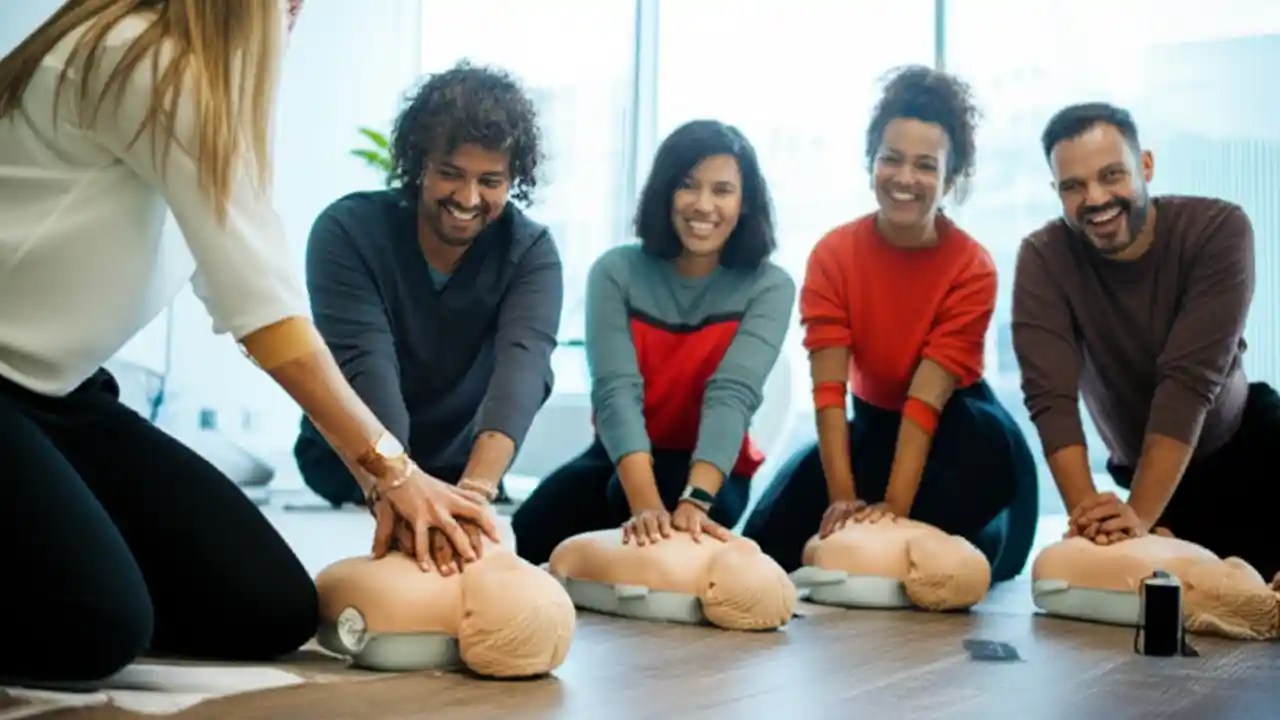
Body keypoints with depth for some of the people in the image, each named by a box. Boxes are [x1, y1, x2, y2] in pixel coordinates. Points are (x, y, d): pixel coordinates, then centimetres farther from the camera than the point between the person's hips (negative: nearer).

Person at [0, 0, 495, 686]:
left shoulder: (184, 79, 13)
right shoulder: (141, 58, -16)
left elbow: (249, 289, 4)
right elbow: (260, 298, -20)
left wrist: (381, 470, -3)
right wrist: (391, 466, -17)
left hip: (60, 395, 9)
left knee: (272, 609, -6)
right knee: (97, 625, -30)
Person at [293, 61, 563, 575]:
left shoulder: (531, 252, -14)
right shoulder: (348, 230, -18)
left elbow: (522, 367, -32)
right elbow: (366, 369, -31)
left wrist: (475, 489, -51)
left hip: (463, 474, 2)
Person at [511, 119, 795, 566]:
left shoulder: (769, 287, -11)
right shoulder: (616, 271, -9)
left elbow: (732, 394, -26)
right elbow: (616, 389, -23)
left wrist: (693, 500, -43)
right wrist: (647, 503, -39)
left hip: (710, 472, -2)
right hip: (622, 459, 2)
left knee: (623, 494, -34)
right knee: (523, 544, -22)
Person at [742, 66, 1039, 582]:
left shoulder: (972, 268, -19)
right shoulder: (833, 254, -14)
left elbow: (928, 398, -27)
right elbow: (829, 389, -21)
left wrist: (895, 507, -36)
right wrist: (843, 498, -32)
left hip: (958, 433, -2)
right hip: (874, 423, 2)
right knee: (772, 536, -15)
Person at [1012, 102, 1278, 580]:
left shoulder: (1218, 229, -20)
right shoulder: (1043, 259, -17)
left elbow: (1190, 380, -28)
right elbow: (1051, 397, -25)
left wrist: (1138, 514, -37)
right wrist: (1089, 511, -40)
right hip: (1143, 474, 1)